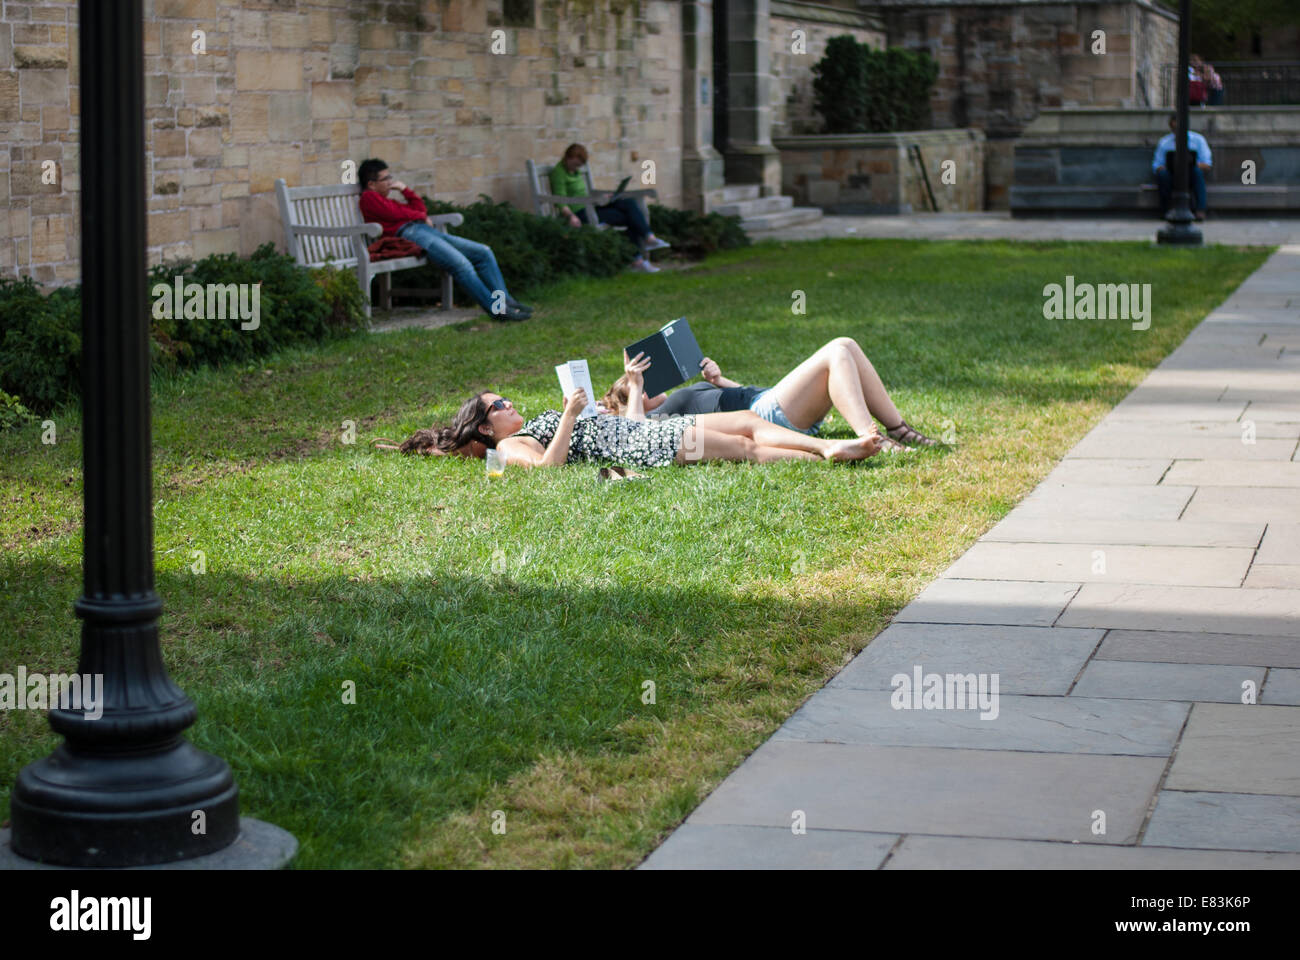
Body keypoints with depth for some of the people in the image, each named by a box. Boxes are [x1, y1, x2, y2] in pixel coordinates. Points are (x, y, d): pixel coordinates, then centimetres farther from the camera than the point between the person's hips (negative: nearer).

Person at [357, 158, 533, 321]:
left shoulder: (385, 200, 33)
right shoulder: (369, 197, 6)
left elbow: (420, 208, 31)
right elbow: (396, 214, -7)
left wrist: (405, 189, 20)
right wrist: (422, 216, 8)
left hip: (427, 231, 11)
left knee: (484, 252, 2)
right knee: (461, 263, -29)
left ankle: (504, 301, -4)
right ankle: (496, 310, -29)